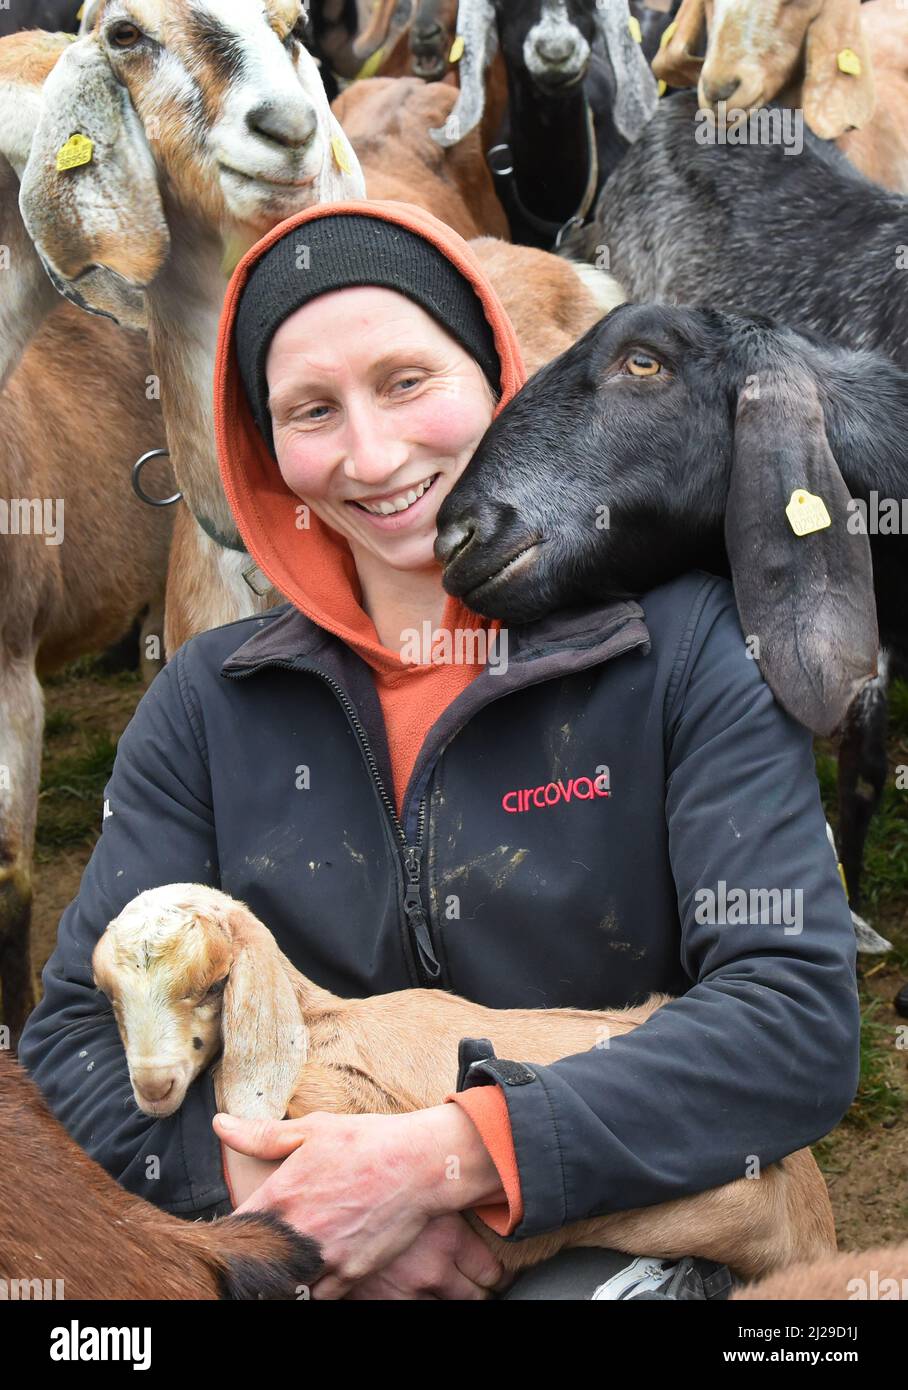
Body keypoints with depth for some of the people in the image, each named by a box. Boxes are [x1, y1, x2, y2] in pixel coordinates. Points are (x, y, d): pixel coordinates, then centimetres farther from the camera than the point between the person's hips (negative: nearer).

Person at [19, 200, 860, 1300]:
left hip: (623, 1240, -2)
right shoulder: (210, 702, 7)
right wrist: (263, 1191, -17)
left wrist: (447, 1156, -22)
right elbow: (78, 1029, 4)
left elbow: (802, 1015, -11)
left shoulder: (689, 641, -1)